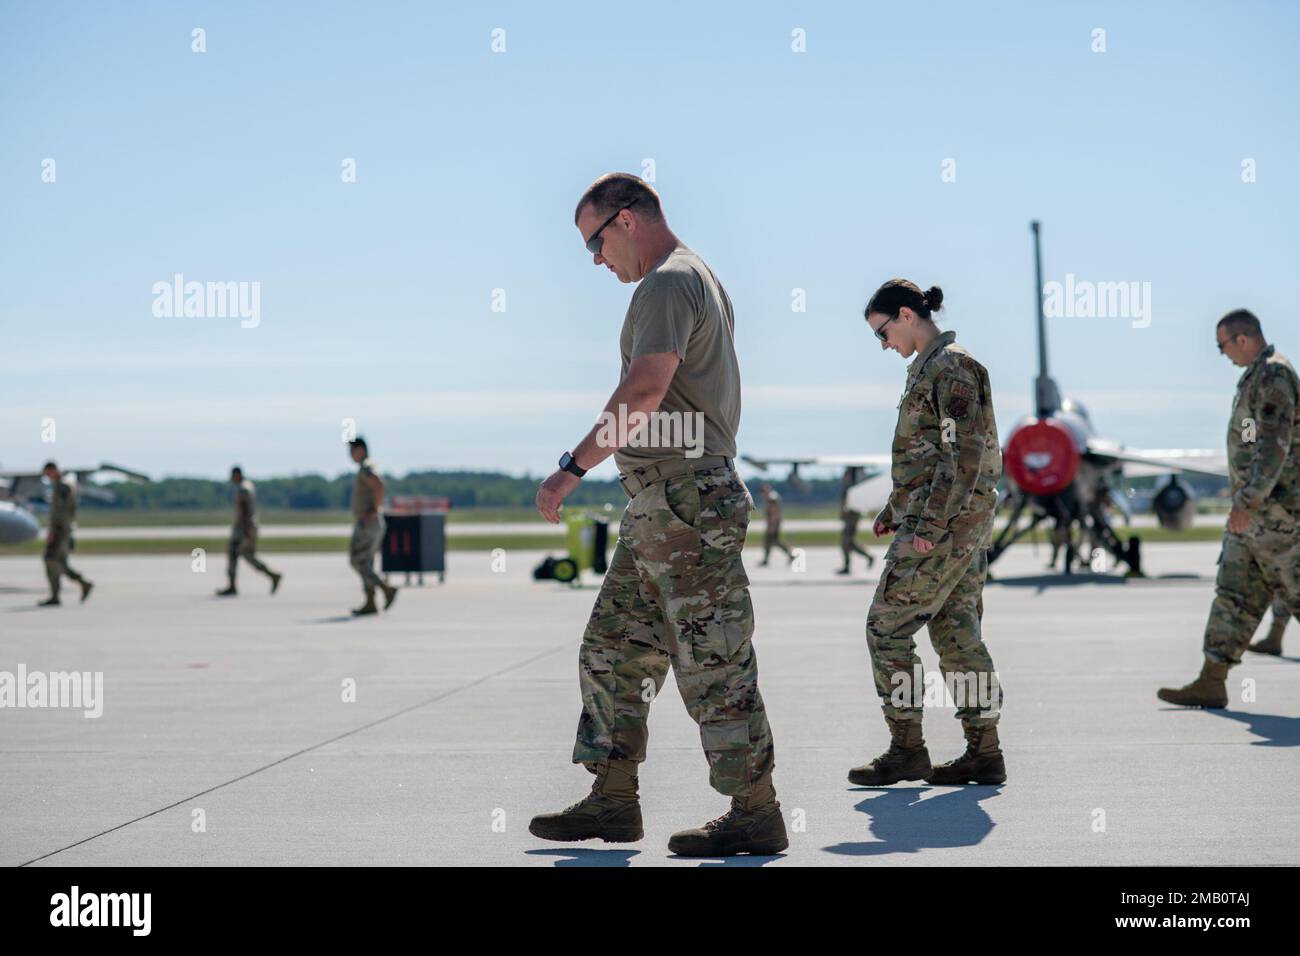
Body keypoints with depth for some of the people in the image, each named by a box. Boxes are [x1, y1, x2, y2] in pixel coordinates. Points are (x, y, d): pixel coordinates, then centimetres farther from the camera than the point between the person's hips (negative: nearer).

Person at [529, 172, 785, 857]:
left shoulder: (668, 285, -12)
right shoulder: (700, 277, 21)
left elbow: (643, 392, -25)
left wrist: (573, 467, -24)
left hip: (683, 500, -11)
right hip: (657, 506, 11)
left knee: (712, 661, -5)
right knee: (611, 651, 12)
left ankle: (755, 814, 2)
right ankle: (614, 800, 18)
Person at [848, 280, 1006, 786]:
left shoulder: (951, 367, -13)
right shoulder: (928, 368, 17)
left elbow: (965, 454, -20)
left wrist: (931, 525, -22)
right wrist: (894, 510, 22)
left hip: (944, 525, -10)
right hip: (962, 527, 10)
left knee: (887, 625, -5)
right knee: (957, 632, 9)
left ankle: (906, 749, 0)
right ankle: (984, 753, 10)